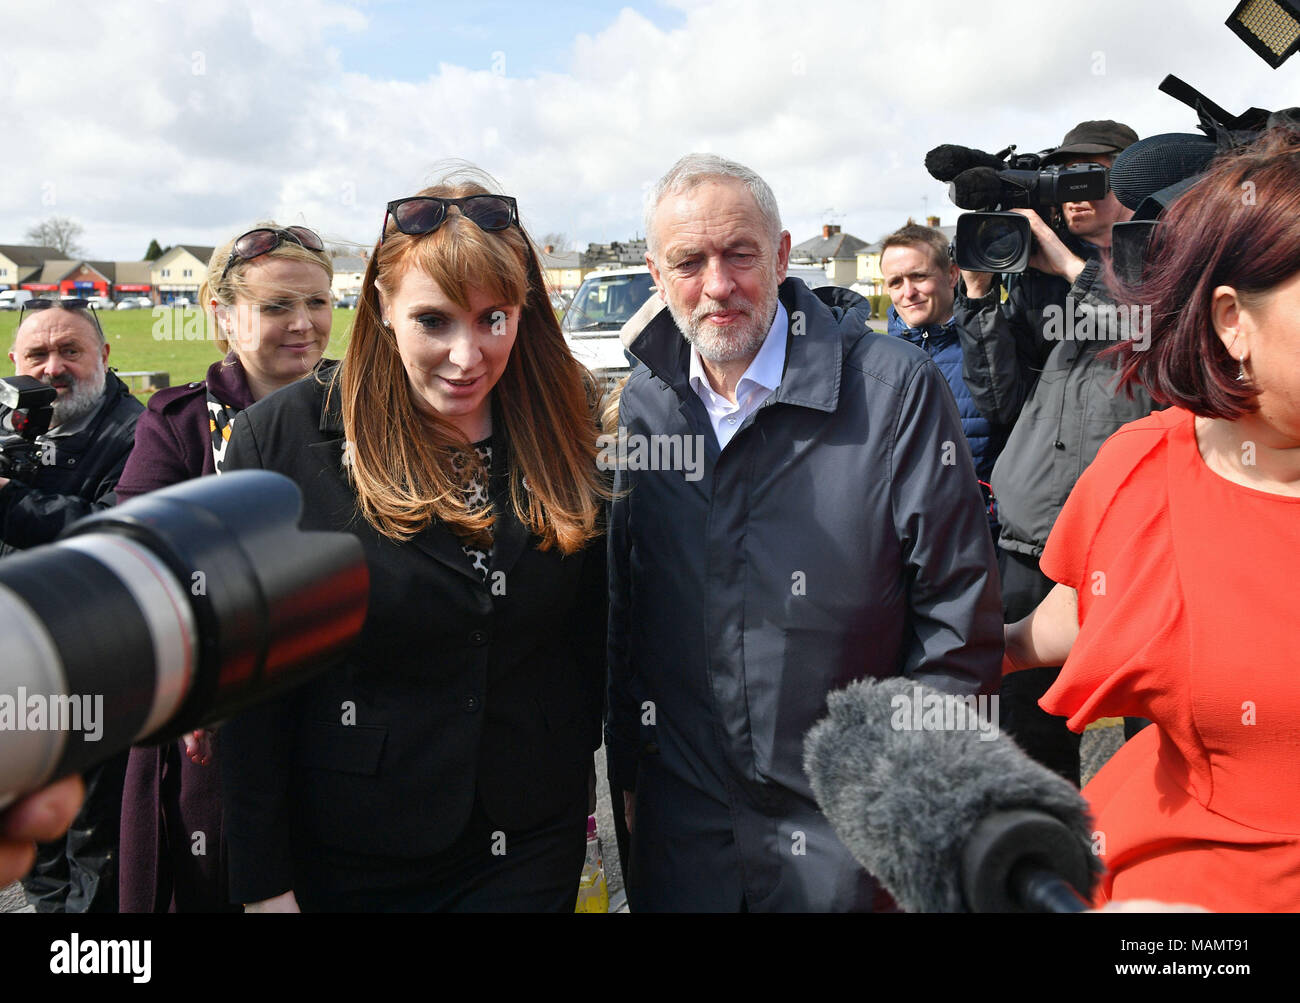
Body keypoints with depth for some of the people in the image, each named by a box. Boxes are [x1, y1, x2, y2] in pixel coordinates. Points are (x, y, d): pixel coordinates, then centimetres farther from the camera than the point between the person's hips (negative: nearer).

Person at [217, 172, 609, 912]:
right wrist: (262, 882, -8)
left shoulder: (566, 435, -5)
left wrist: (575, 776, 3)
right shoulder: (283, 440, -13)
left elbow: (594, 638, 2)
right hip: (349, 861, -1)